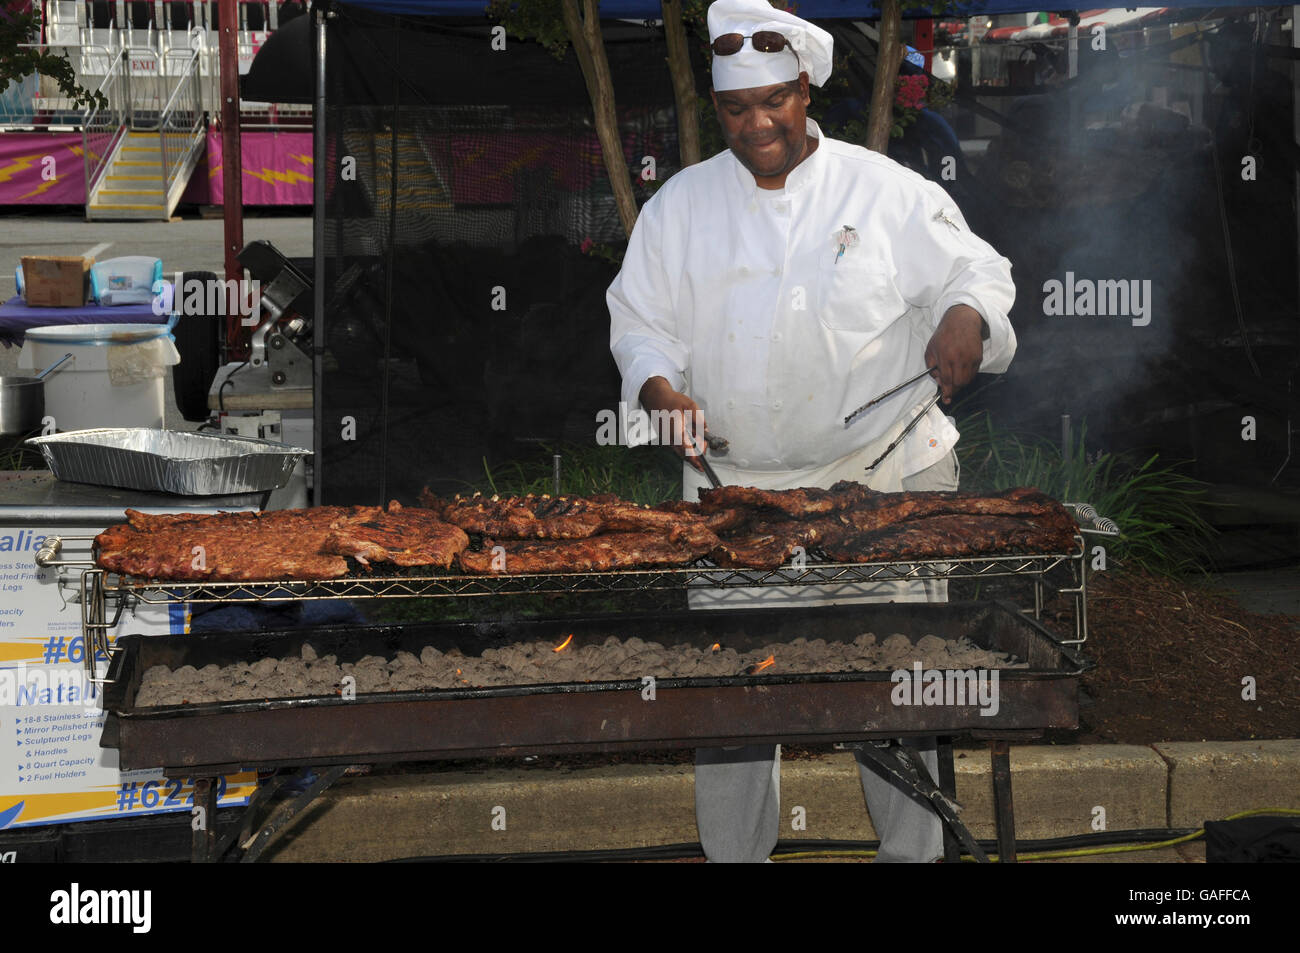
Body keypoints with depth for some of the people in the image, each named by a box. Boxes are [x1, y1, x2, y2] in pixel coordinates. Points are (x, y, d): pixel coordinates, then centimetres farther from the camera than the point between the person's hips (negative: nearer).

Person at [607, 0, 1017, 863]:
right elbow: (641, 319, 10)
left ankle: (913, 849, 17)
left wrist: (966, 316, -19)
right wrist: (658, 384, -10)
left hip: (883, 479, -1)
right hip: (736, 486, 2)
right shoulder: (681, 204, 7)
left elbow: (976, 270, 4)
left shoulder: (883, 190, 1)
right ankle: (736, 854, 15)